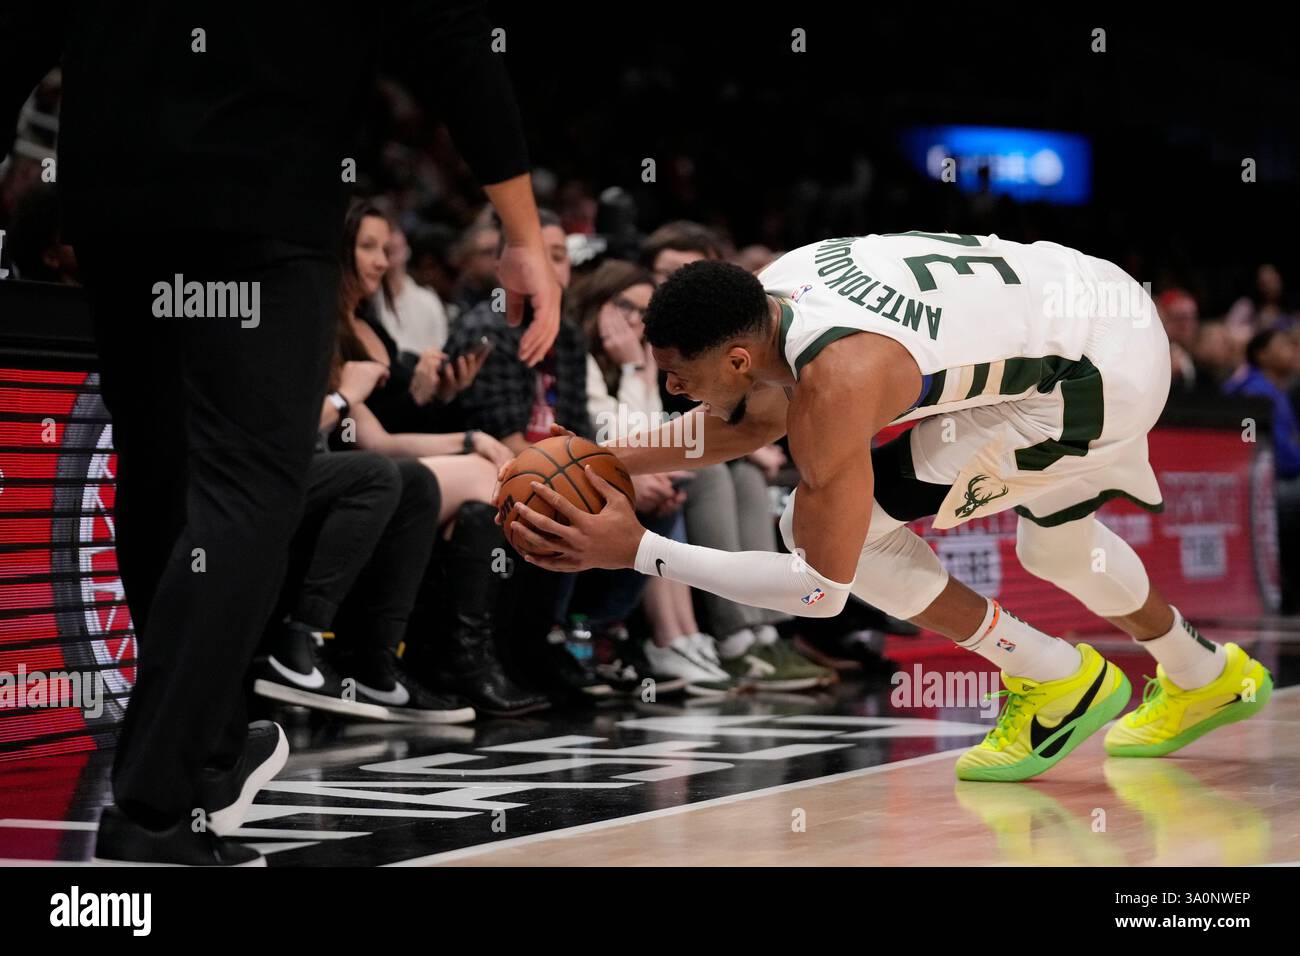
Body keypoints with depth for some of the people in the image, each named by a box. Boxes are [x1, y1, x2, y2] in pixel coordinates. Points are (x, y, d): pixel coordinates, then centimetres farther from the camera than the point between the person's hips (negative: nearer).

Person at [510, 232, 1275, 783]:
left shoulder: (836, 380, -29)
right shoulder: (773, 294, -5)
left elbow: (822, 589, -23)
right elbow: (752, 421, 17)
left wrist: (637, 552, -24)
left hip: (1099, 370, -9)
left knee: (835, 524, -11)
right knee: (1054, 537, 34)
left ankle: (1056, 683, 5)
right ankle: (1208, 679, 59)